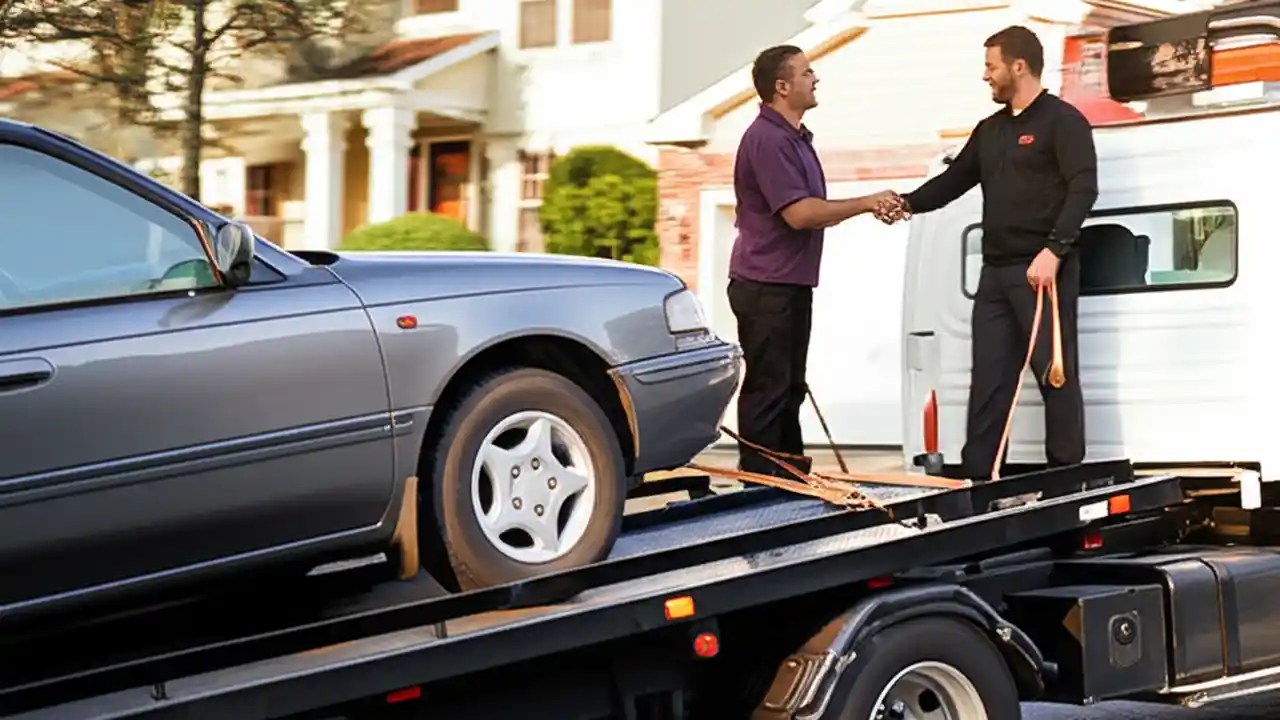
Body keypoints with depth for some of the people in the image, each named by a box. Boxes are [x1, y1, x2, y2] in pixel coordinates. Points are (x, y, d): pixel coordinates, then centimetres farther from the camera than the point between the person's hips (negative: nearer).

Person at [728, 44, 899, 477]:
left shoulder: (795, 137, 16)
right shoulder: (767, 139, -17)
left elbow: (812, 212, 20)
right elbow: (798, 213, -23)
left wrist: (873, 208, 8)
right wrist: (867, 203, -15)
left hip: (791, 283, 10)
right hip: (766, 287, -10)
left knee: (790, 388, 15)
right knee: (767, 388, -6)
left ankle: (793, 478, 23)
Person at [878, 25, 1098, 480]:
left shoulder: (1062, 121, -6)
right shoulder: (989, 130, 19)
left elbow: (1083, 189, -15)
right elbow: (955, 180, 22)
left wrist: (1054, 250, -24)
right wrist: (909, 203, 4)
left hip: (1043, 272, -8)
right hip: (995, 274, 8)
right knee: (988, 382, 7)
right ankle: (977, 479, 9)